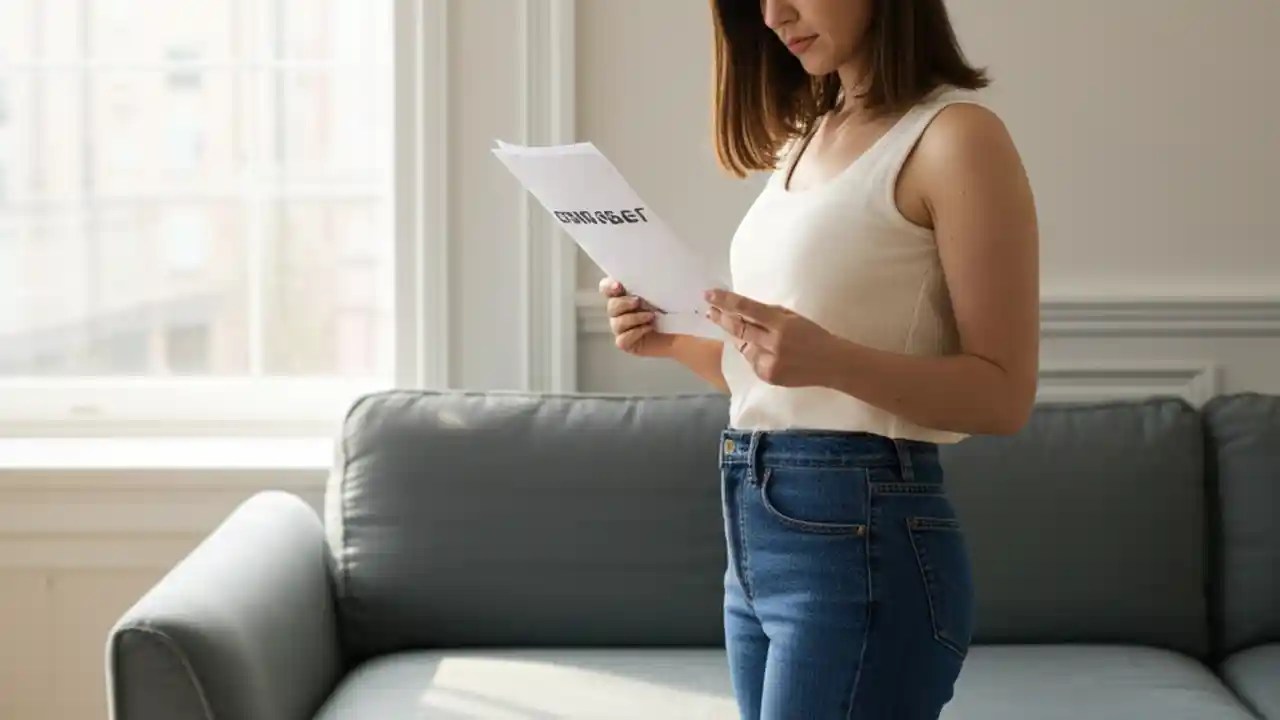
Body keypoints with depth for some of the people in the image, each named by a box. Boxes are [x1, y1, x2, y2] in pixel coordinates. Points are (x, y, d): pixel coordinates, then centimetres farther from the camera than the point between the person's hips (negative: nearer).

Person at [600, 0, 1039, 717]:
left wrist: (831, 360, -26)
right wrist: (674, 339, 1)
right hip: (755, 527, 8)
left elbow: (1004, 395, -12)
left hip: (862, 536, -8)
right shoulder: (806, 141, 15)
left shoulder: (955, 134, -8)